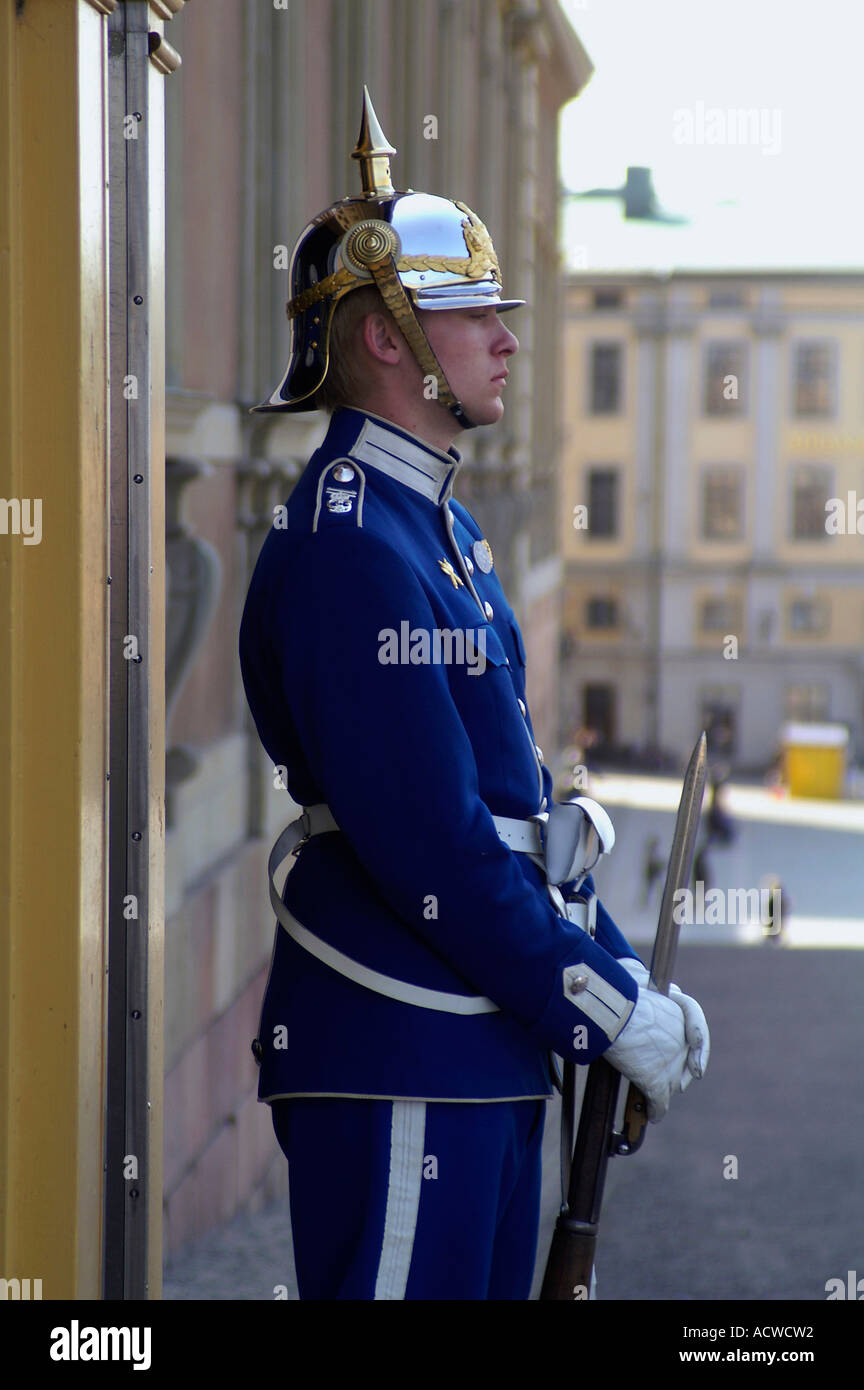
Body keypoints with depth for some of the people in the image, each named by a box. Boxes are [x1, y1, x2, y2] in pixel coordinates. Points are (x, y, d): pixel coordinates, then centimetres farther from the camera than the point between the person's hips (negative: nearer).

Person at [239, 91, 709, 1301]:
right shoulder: (349, 543, -16)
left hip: (482, 1051, 10)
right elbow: (430, 841, -21)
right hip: (395, 1060, -10)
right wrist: (609, 1013, -15)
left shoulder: (441, 525, 16)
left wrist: (617, 975, 11)